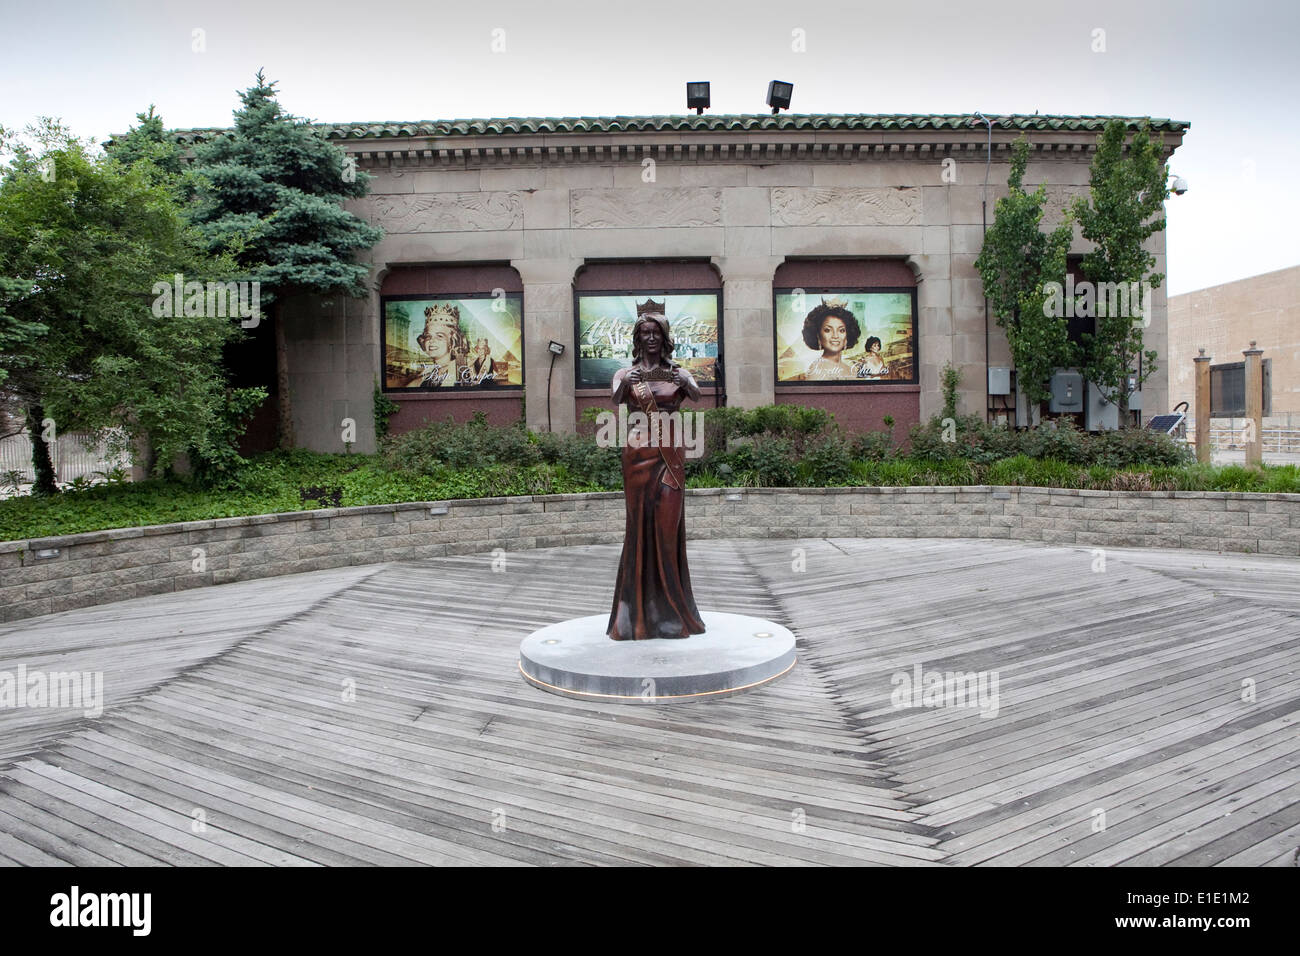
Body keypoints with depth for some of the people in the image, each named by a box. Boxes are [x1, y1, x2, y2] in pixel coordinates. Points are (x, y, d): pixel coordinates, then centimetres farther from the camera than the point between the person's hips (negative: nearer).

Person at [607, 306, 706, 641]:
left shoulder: (678, 372, 8)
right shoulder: (626, 373, 7)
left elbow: (697, 396, -12)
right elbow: (616, 400, -14)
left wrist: (687, 385, -35)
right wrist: (626, 386, -36)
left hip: (670, 455, 1)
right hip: (638, 454, 0)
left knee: (668, 529, 0)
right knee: (640, 528, 0)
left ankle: (669, 611, 11)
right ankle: (639, 615, 8)